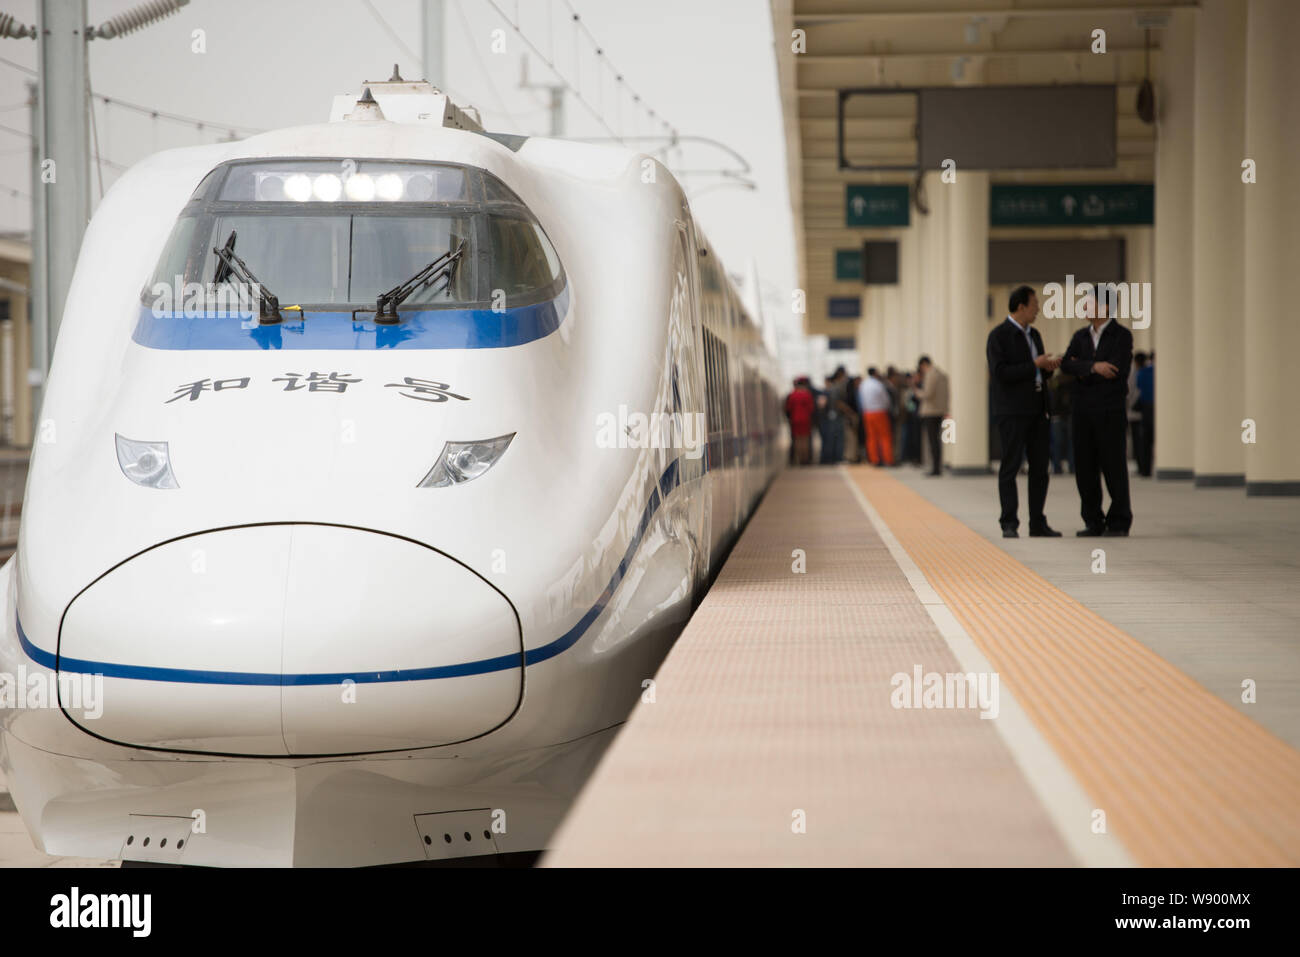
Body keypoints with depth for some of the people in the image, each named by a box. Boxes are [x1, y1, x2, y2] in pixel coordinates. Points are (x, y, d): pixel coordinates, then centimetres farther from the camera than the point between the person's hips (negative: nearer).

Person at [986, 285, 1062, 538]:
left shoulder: (1033, 335, 17)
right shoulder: (998, 336, -8)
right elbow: (1001, 373, -18)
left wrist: (1049, 368, 1)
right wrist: (1034, 365, -17)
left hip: (1036, 410, 8)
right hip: (1012, 411, -8)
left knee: (1040, 467, 6)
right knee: (1010, 467, -5)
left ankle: (1038, 524, 11)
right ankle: (1009, 524, -3)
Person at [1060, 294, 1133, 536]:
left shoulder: (1122, 336, -2)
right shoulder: (1080, 336, 12)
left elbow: (1117, 369, -16)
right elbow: (1067, 364, -2)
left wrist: (1082, 369, -7)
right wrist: (1093, 366, -18)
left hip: (1110, 411, -5)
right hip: (1082, 411, 5)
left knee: (1114, 467, -2)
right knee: (1085, 468, 4)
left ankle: (1119, 522, 6)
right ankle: (1093, 522, 11)